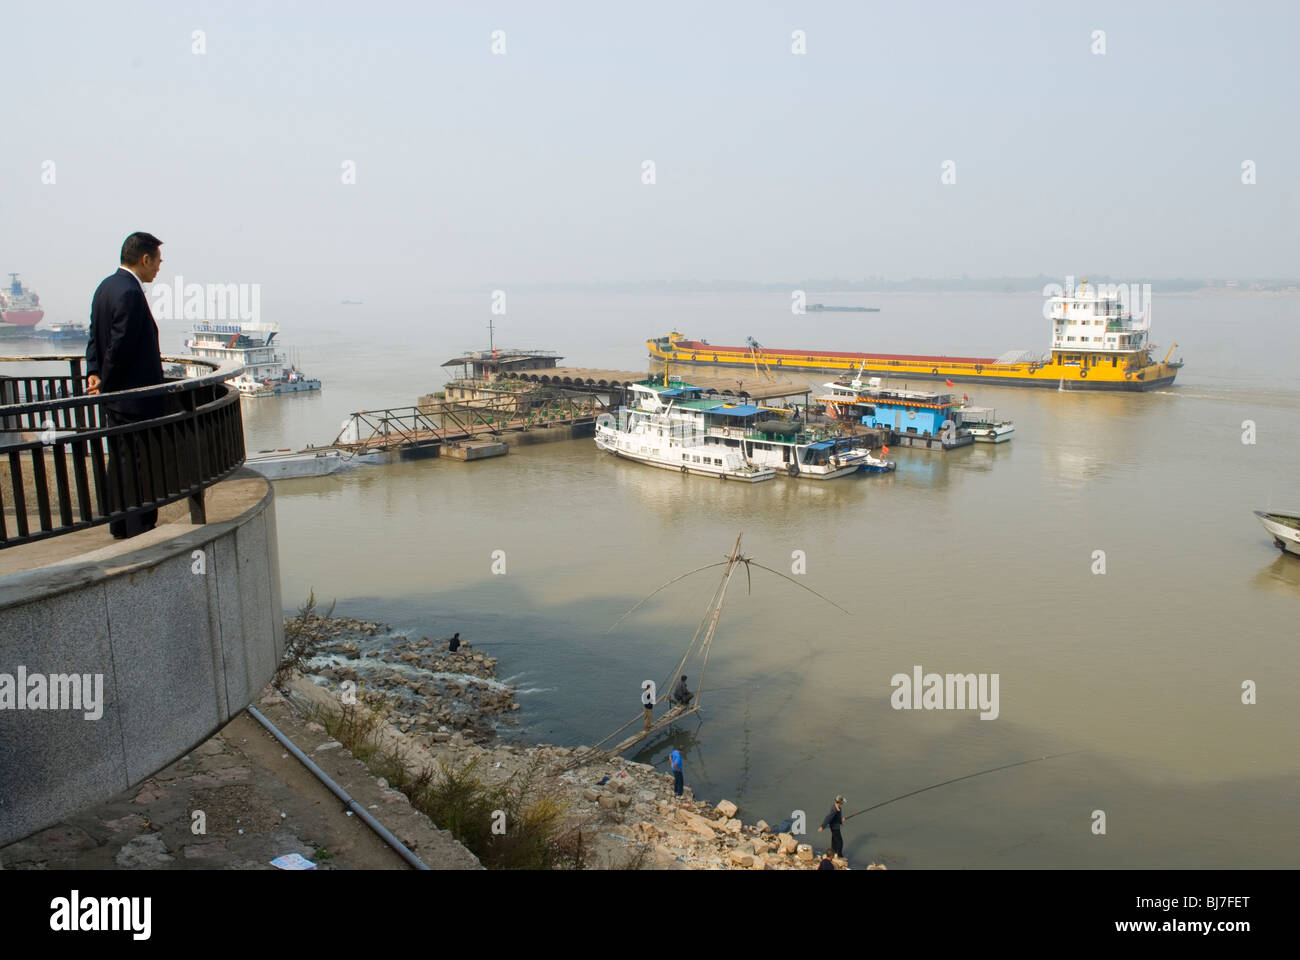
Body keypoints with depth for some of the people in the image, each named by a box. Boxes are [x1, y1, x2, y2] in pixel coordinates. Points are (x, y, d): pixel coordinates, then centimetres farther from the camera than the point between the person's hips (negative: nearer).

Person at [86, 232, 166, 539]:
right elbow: (120, 346, -21)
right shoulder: (130, 293, -20)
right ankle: (141, 532, 3)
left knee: (120, 464, 17)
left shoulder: (106, 286, 12)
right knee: (141, 468, -3)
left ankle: (120, 527, 27)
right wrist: (105, 385, -10)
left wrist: (94, 372, 3)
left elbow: (96, 336, 14)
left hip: (115, 398, 10)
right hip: (135, 399, -10)